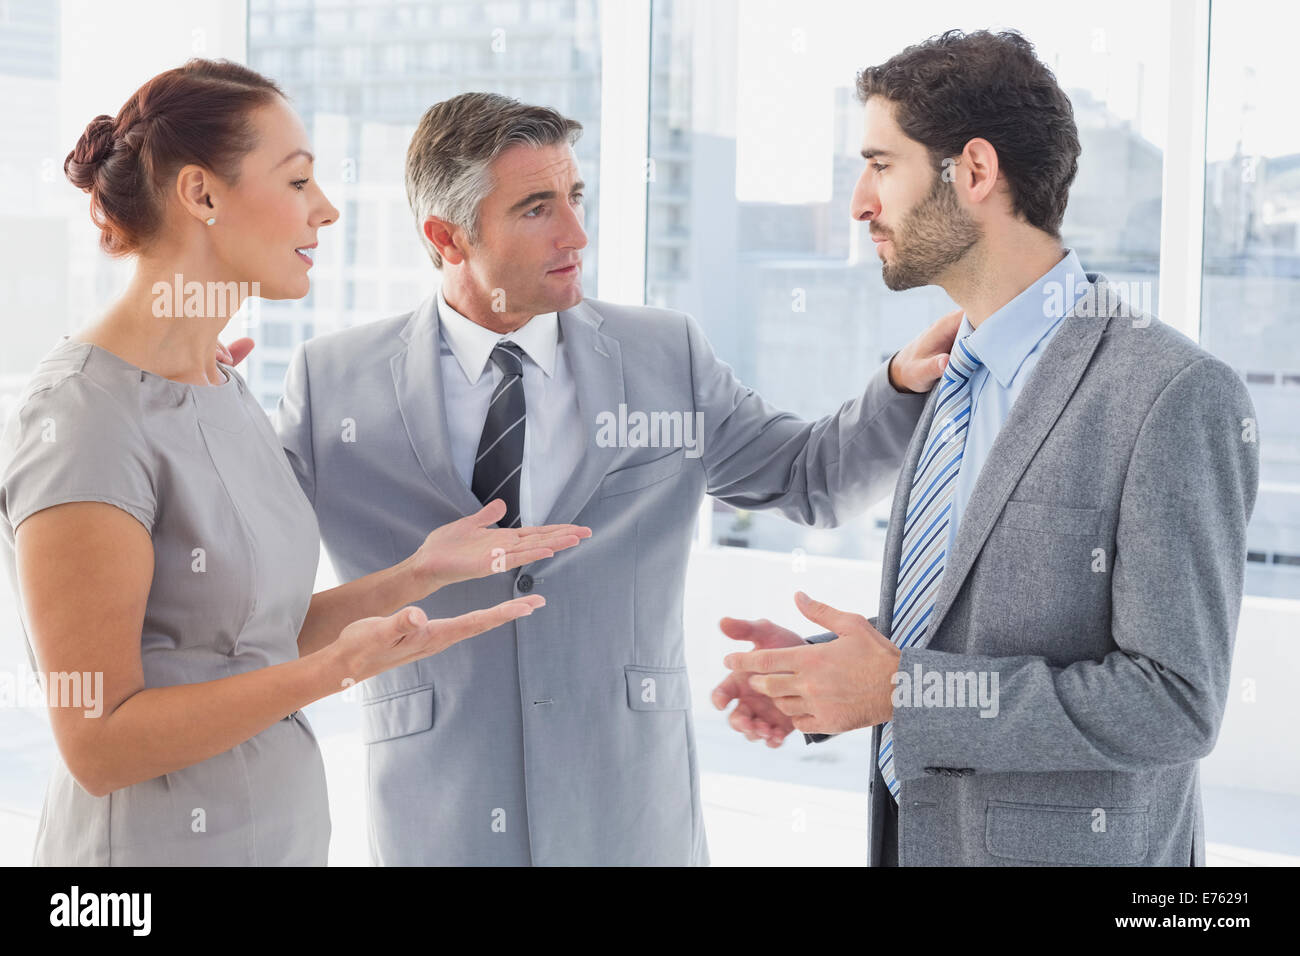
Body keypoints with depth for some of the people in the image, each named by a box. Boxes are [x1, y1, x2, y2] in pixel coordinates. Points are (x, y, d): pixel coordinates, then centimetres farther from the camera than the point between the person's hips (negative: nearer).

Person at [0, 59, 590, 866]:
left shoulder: (226, 391, 7)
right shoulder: (84, 421, -19)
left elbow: (258, 642, 10)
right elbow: (100, 744, -20)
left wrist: (417, 573, 1)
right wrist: (340, 668, -27)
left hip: (283, 830, 8)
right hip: (161, 841, -8)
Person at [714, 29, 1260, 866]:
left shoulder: (1177, 396, -19)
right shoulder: (958, 385, 7)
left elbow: (1174, 703, -21)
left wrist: (899, 689, -22)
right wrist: (828, 671, -5)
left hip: (1069, 844, -7)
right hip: (922, 830, 7)